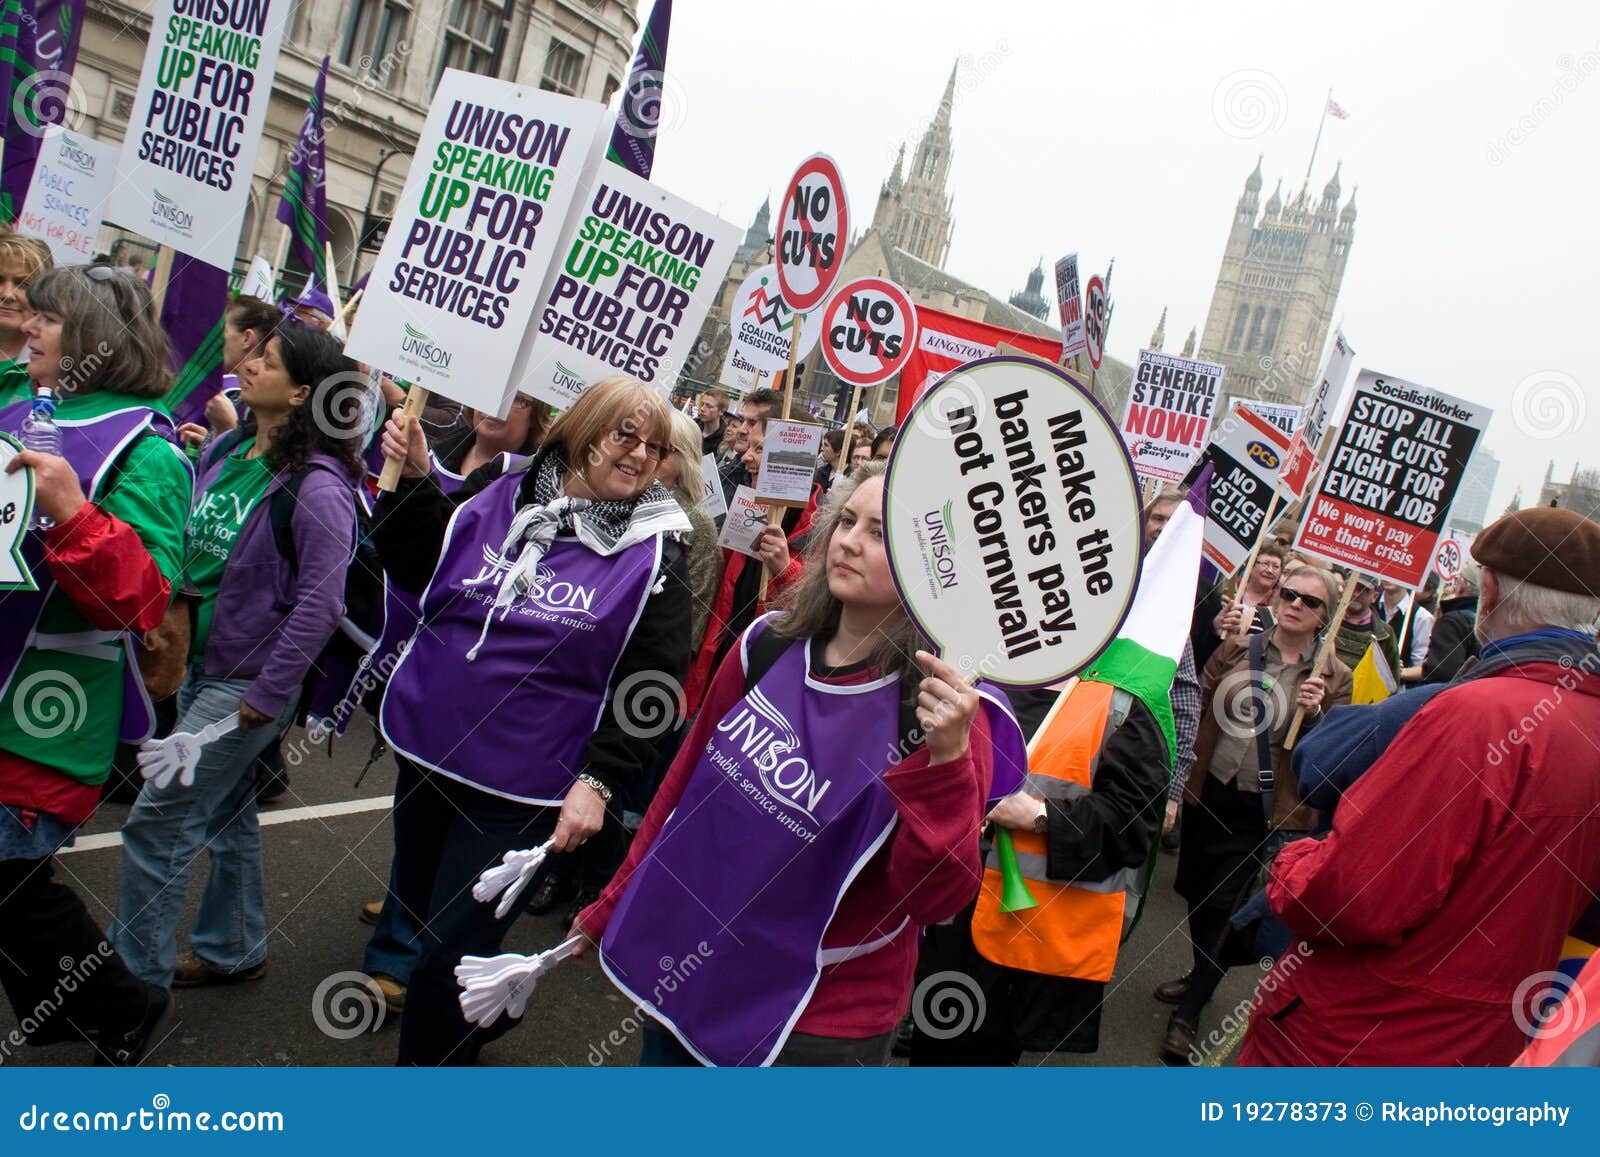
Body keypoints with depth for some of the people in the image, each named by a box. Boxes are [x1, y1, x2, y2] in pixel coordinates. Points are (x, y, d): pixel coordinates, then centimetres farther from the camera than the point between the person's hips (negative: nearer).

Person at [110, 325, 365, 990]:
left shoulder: (315, 488, -21)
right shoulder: (226, 451, 3)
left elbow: (319, 605, -22)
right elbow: (191, 549, 15)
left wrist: (268, 693, -18)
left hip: (250, 681, -8)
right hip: (202, 664, 8)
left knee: (158, 823, -1)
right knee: (225, 813, 20)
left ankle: (133, 973, 17)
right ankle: (234, 951, 37)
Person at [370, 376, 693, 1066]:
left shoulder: (655, 552, -10)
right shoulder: (499, 491, -1)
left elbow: (651, 685, -11)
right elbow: (418, 573, 7)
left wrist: (598, 781, -18)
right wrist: (411, 481, -7)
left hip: (519, 789, -5)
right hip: (428, 751, 5)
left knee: (447, 958, 1)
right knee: (414, 913, 23)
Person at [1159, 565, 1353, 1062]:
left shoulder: (1334, 677, -3)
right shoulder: (1236, 650, 2)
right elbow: (1197, 708, 0)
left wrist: (1314, 713, -22)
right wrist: (1217, 646, -11)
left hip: (1267, 812, -3)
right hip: (1208, 794, 3)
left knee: (1223, 905, 0)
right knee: (1196, 893, 15)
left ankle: (1188, 1014, 16)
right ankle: (1202, 975, 43)